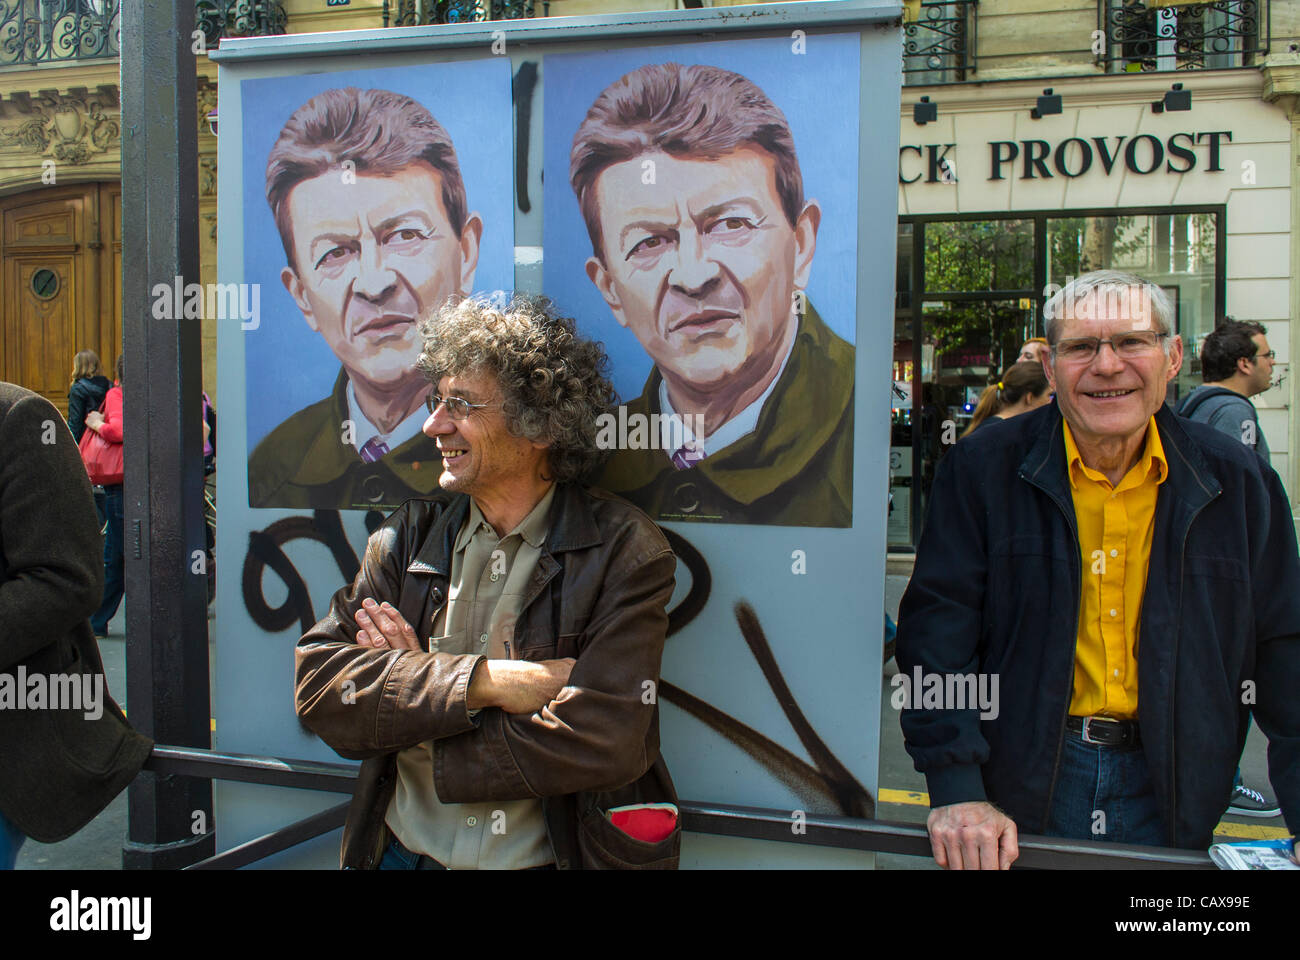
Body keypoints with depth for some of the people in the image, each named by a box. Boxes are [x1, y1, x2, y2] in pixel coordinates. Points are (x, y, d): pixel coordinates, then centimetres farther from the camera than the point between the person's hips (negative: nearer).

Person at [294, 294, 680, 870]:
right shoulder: (408, 536, 6)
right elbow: (314, 684, -4)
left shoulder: (626, 550, -5)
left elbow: (603, 742, -15)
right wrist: (485, 681, -16)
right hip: (404, 851, 3)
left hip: (550, 855, -2)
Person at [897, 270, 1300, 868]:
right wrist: (955, 788, -20)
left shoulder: (1238, 483, -1)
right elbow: (937, 626, -12)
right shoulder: (982, 470, -8)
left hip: (1170, 791, 2)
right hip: (1019, 785, -2)